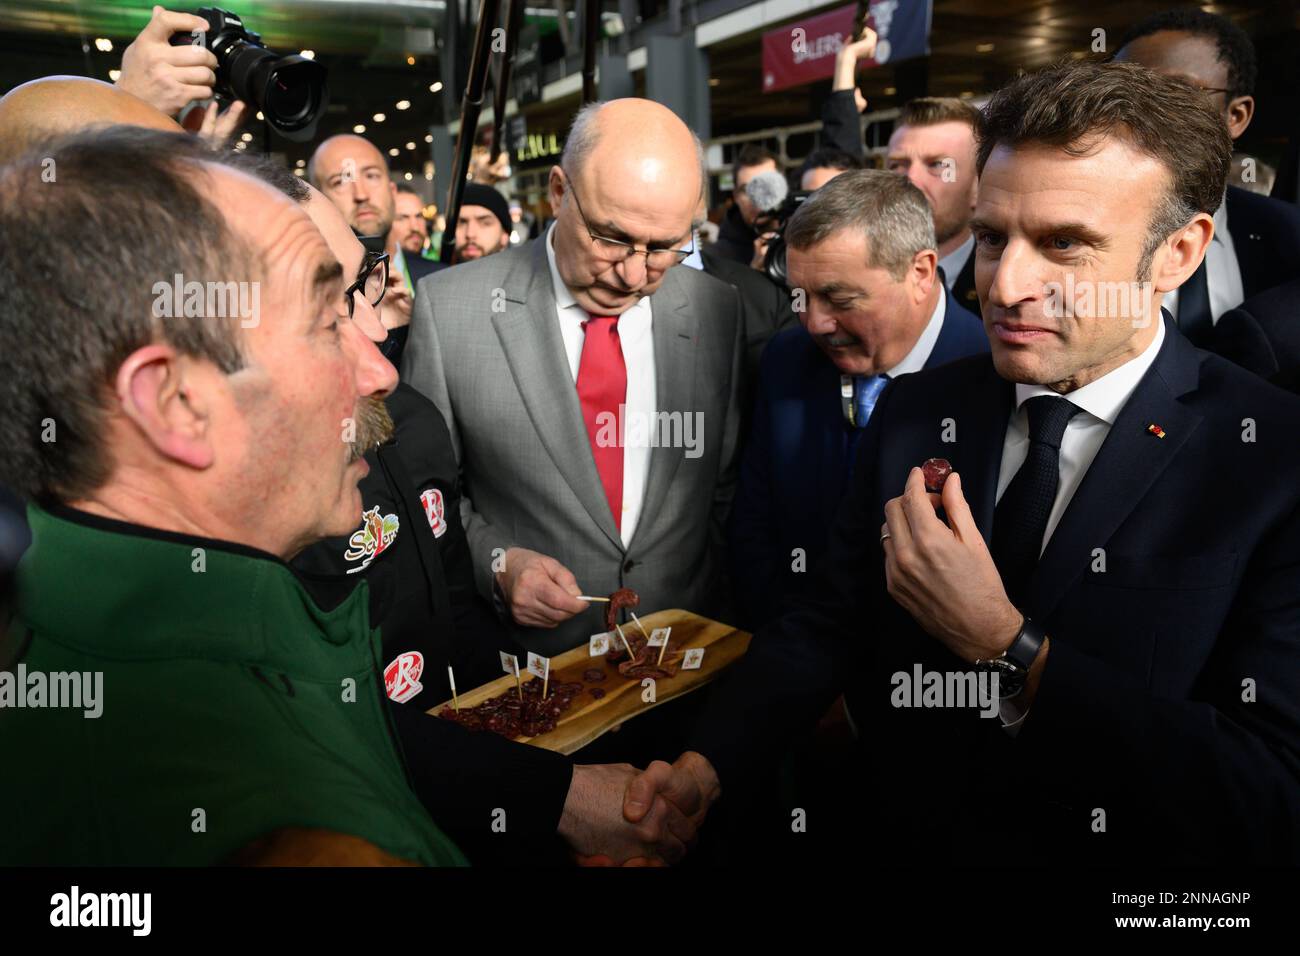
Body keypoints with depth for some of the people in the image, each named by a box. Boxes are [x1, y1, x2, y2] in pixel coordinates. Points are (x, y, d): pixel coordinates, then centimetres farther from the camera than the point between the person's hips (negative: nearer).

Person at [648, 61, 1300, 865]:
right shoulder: (914, 413, -1)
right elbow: (828, 628, 1)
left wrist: (1002, 643, -21)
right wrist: (701, 771, -12)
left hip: (1116, 845, -2)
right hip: (895, 837, 3)